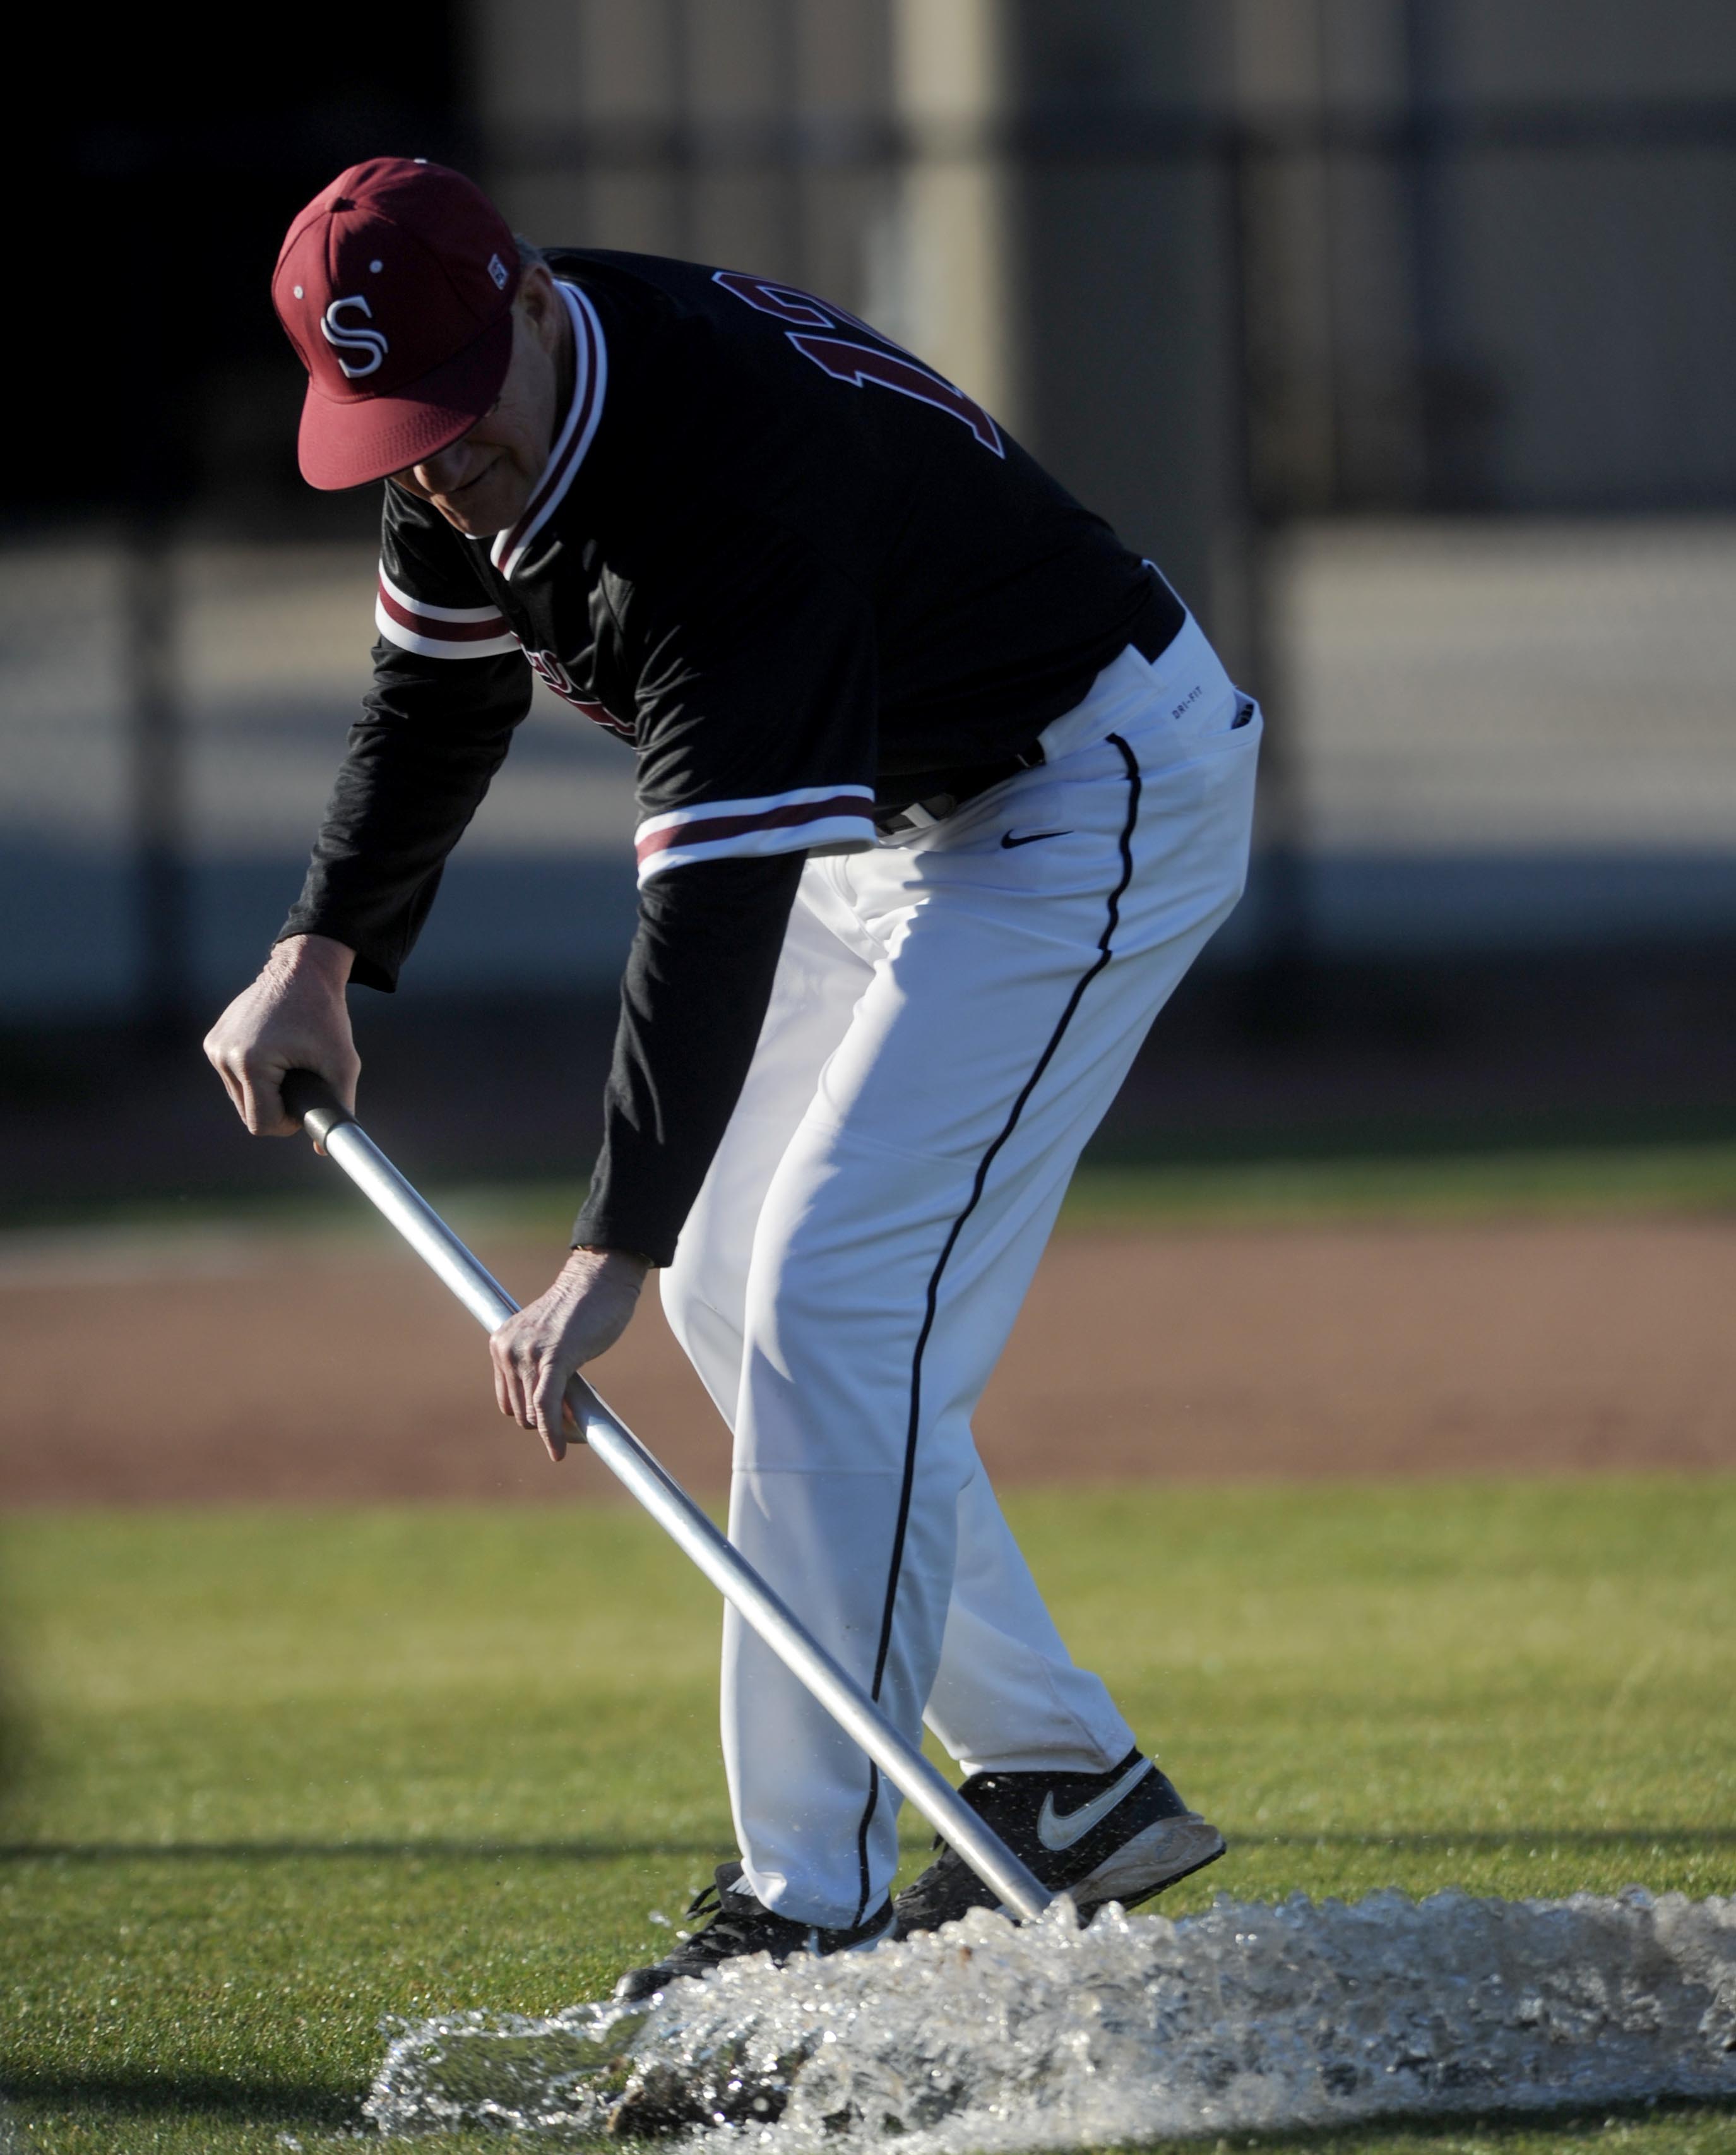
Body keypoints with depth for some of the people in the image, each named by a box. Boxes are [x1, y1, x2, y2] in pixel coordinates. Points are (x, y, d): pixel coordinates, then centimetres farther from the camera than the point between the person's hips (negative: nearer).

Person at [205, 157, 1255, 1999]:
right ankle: (1068, 1787, 17)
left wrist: (608, 1254, -45)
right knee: (730, 1296, 11)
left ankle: (812, 1903, -19)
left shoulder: (733, 474, -37)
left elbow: (717, 900, -41)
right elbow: (443, 683, 13)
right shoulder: (479, 435, -9)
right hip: (899, 809, 10)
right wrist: (321, 956, 4)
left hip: (1099, 796, -10)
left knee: (837, 1297, -19)